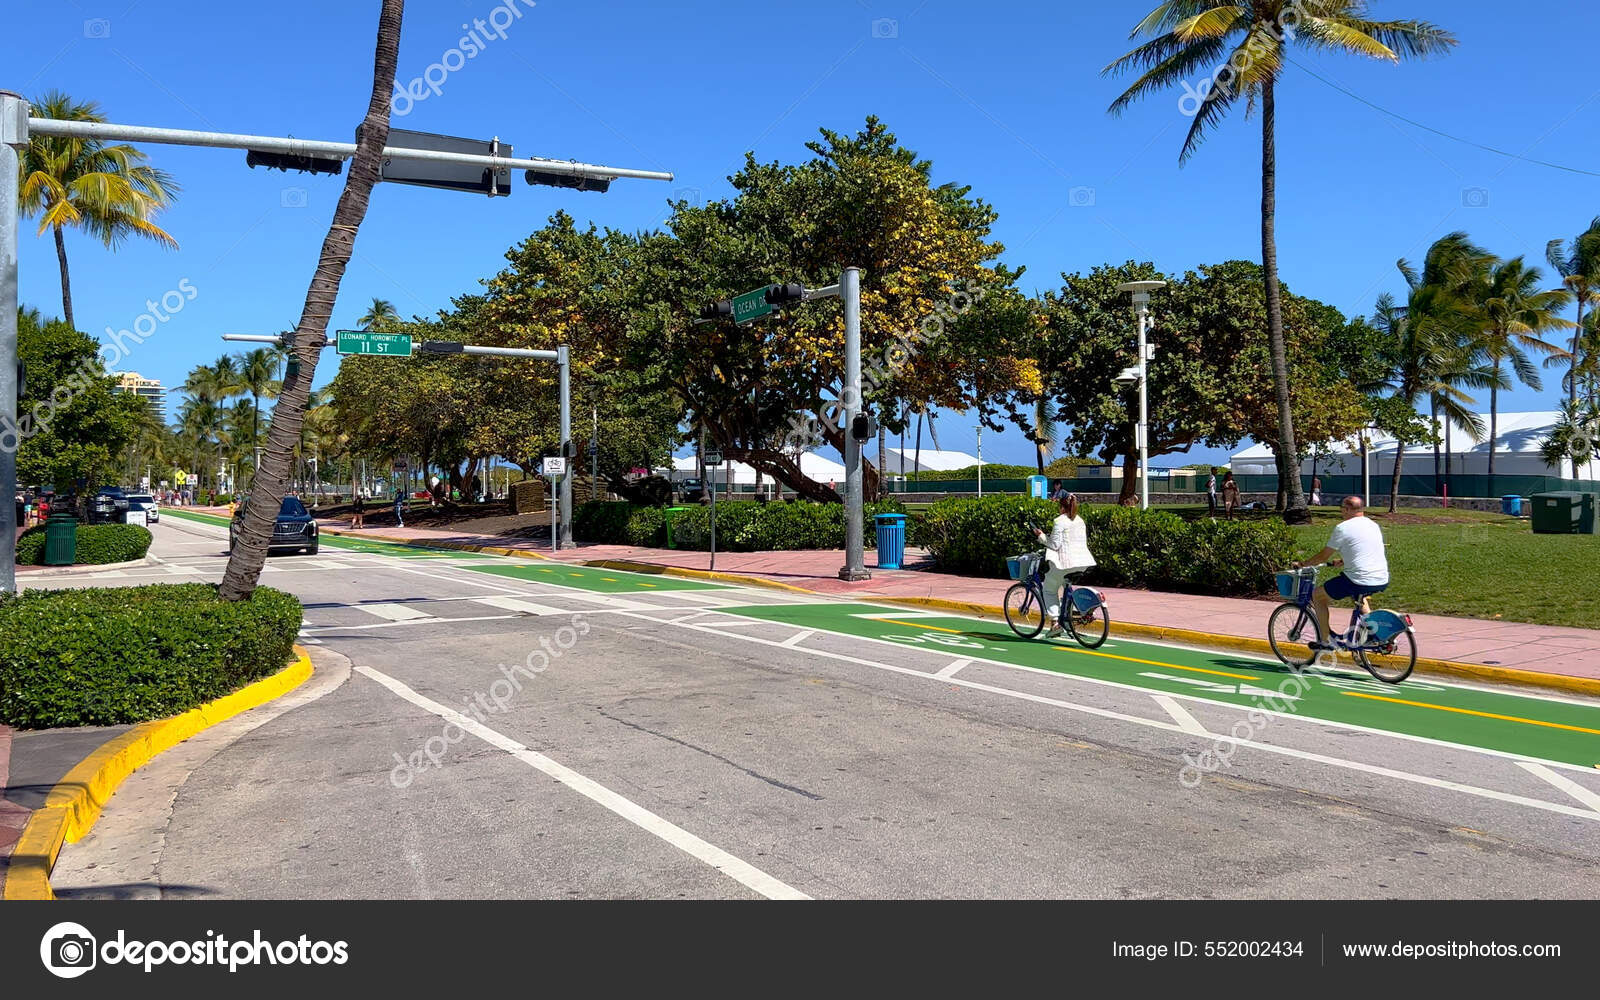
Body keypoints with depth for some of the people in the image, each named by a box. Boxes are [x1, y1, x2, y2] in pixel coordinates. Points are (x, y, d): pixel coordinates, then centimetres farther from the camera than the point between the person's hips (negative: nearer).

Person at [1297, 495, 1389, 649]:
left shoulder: (1343, 528, -7)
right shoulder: (1373, 525, 15)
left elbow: (1323, 556, -2)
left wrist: (1301, 565, 14)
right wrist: (1340, 562, 39)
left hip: (1360, 581, -8)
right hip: (1383, 581, 8)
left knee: (1317, 595, 11)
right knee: (1360, 596, 41)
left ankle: (1325, 642, 13)